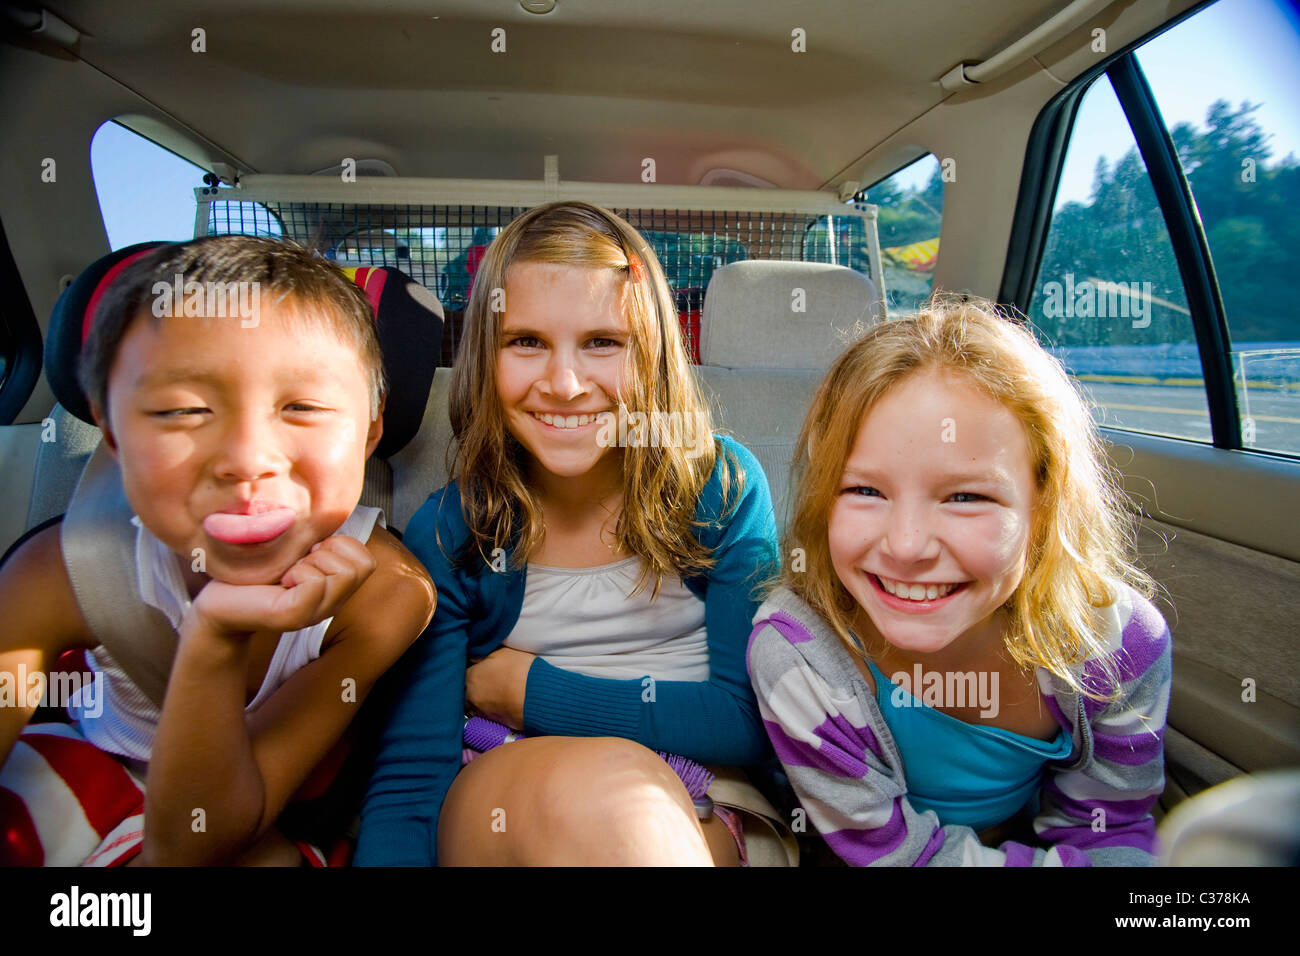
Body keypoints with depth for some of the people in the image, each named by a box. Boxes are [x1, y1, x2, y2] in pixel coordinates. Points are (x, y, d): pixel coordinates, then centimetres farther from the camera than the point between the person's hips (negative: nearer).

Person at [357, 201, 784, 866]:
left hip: (700, 817, 1)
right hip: (498, 814, 0)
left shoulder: (722, 485, -3)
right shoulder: (447, 534, -3)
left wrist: (531, 688, -8)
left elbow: (752, 722, -6)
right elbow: (408, 779, -9)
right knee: (594, 781, -35)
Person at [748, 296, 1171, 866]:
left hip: (1025, 836, 2)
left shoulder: (1119, 642, -22)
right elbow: (902, 856, -19)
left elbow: (1106, 831, -7)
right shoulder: (793, 656, -28)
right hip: (850, 855, -2)